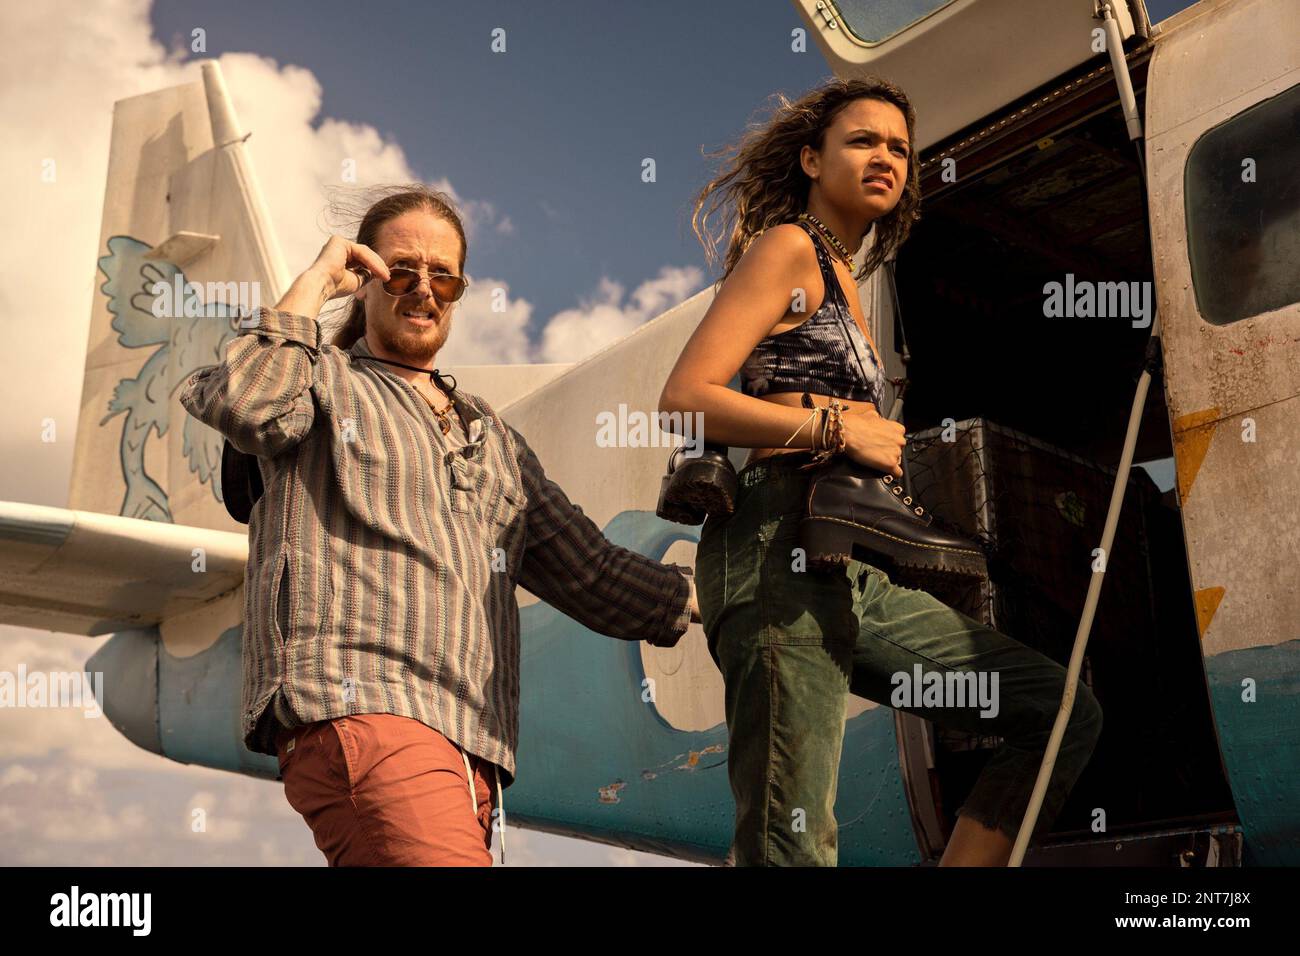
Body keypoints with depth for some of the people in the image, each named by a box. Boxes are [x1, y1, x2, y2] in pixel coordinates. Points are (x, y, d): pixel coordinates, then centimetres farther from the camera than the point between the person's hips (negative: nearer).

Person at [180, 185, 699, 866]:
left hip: (472, 747, 7)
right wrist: (313, 283, 0)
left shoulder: (493, 438, 29)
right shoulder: (325, 381, 13)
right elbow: (240, 405, -12)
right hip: (355, 704, -6)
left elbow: (592, 571, 27)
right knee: (442, 855, -28)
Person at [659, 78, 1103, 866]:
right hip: (782, 558, -9)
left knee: (1066, 711, 7)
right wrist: (839, 428, -12)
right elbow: (683, 400, -13)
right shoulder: (786, 246, -1)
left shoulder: (842, 274, 26)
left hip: (853, 576, 9)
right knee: (794, 849, -12)